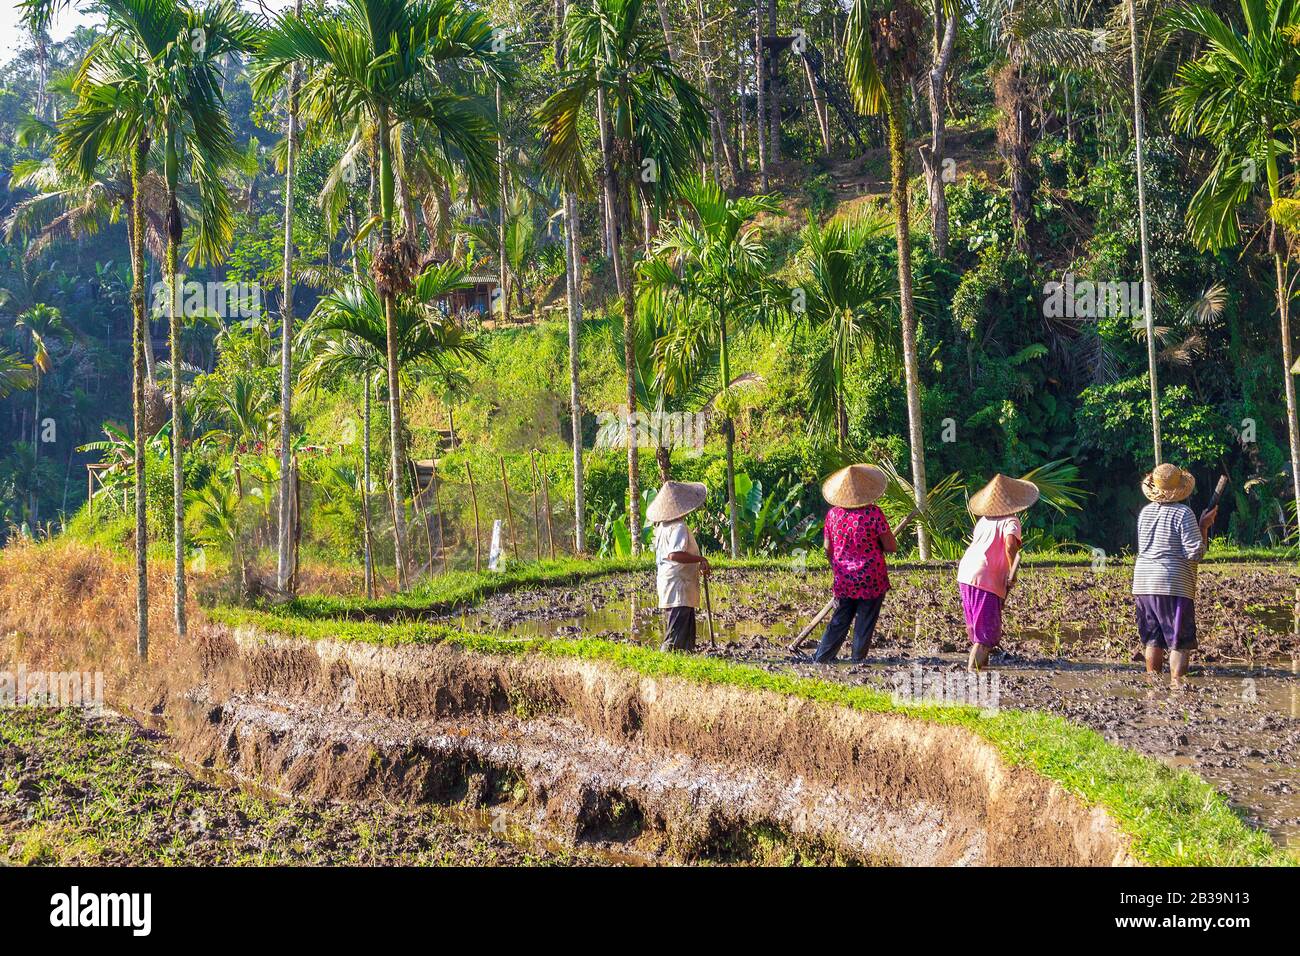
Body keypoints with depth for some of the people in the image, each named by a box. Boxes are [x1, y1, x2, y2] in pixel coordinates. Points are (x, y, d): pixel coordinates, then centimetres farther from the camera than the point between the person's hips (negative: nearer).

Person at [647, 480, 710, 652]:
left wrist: (698, 566, 19)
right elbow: (674, 554, -30)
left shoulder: (662, 526, 13)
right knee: (676, 639, -9)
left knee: (688, 638, 16)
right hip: (679, 591, -10)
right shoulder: (679, 527, -16)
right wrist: (701, 559, -20)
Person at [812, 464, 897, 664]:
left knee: (839, 622, 14)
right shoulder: (873, 513, -15)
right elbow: (891, 547, -10)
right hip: (872, 580, -4)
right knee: (865, 625, 6)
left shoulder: (833, 514, -3)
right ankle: (857, 661, 10)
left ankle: (820, 659, 12)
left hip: (843, 580, 4)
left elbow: (828, 551, 5)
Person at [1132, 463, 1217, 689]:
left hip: (1143, 582, 6)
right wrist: (1204, 526, -3)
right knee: (1180, 640, 0)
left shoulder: (1145, 512, 8)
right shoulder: (1183, 513, -10)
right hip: (1173, 584, -6)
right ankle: (1176, 683, -7)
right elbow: (1196, 552, -14)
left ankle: (1152, 681, 17)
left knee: (1152, 637, 14)